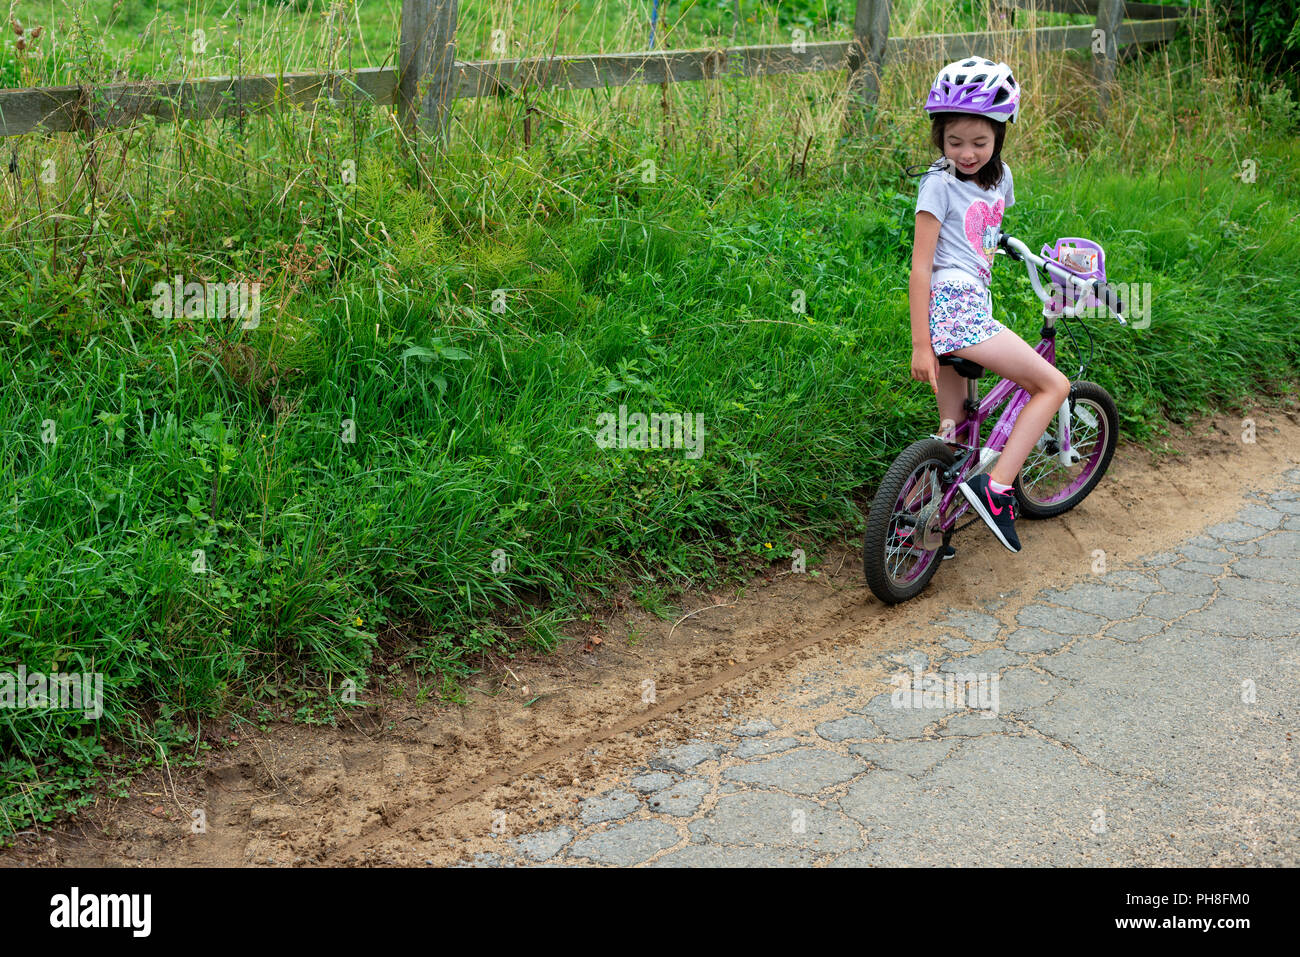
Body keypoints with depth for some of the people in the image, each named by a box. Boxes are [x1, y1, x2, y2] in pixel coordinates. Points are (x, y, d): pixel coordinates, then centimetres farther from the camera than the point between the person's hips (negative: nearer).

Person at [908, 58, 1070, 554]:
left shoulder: (1000, 176, 13)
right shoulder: (939, 184, -9)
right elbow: (920, 268, -12)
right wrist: (920, 346, -15)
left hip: (974, 304, 8)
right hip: (952, 308, -8)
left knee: (954, 431, 12)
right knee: (1054, 386, -7)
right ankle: (996, 487, -11)